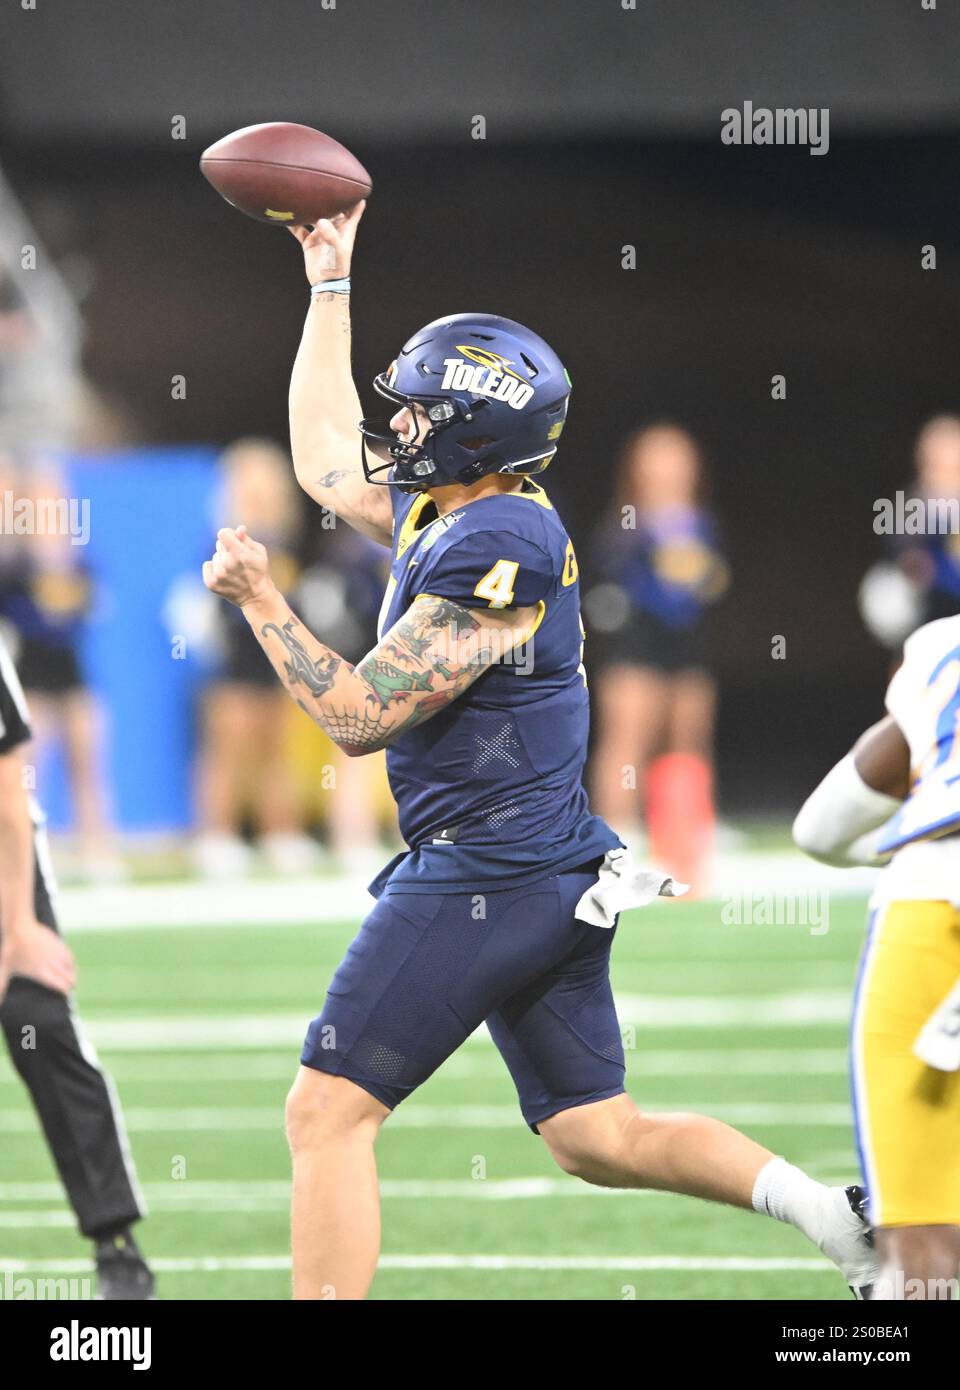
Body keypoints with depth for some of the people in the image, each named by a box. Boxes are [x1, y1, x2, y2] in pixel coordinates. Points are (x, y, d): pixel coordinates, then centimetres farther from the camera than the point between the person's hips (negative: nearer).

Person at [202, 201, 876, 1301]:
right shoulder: (444, 511, 10)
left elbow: (360, 716, -18)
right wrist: (330, 285, 29)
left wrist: (258, 601, -10)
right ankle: (824, 1208, -1)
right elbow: (327, 460, 28)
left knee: (328, 1111, -5)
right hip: (554, 878, 10)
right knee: (597, 1137, 11)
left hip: (481, 873, -10)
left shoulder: (490, 554, -18)